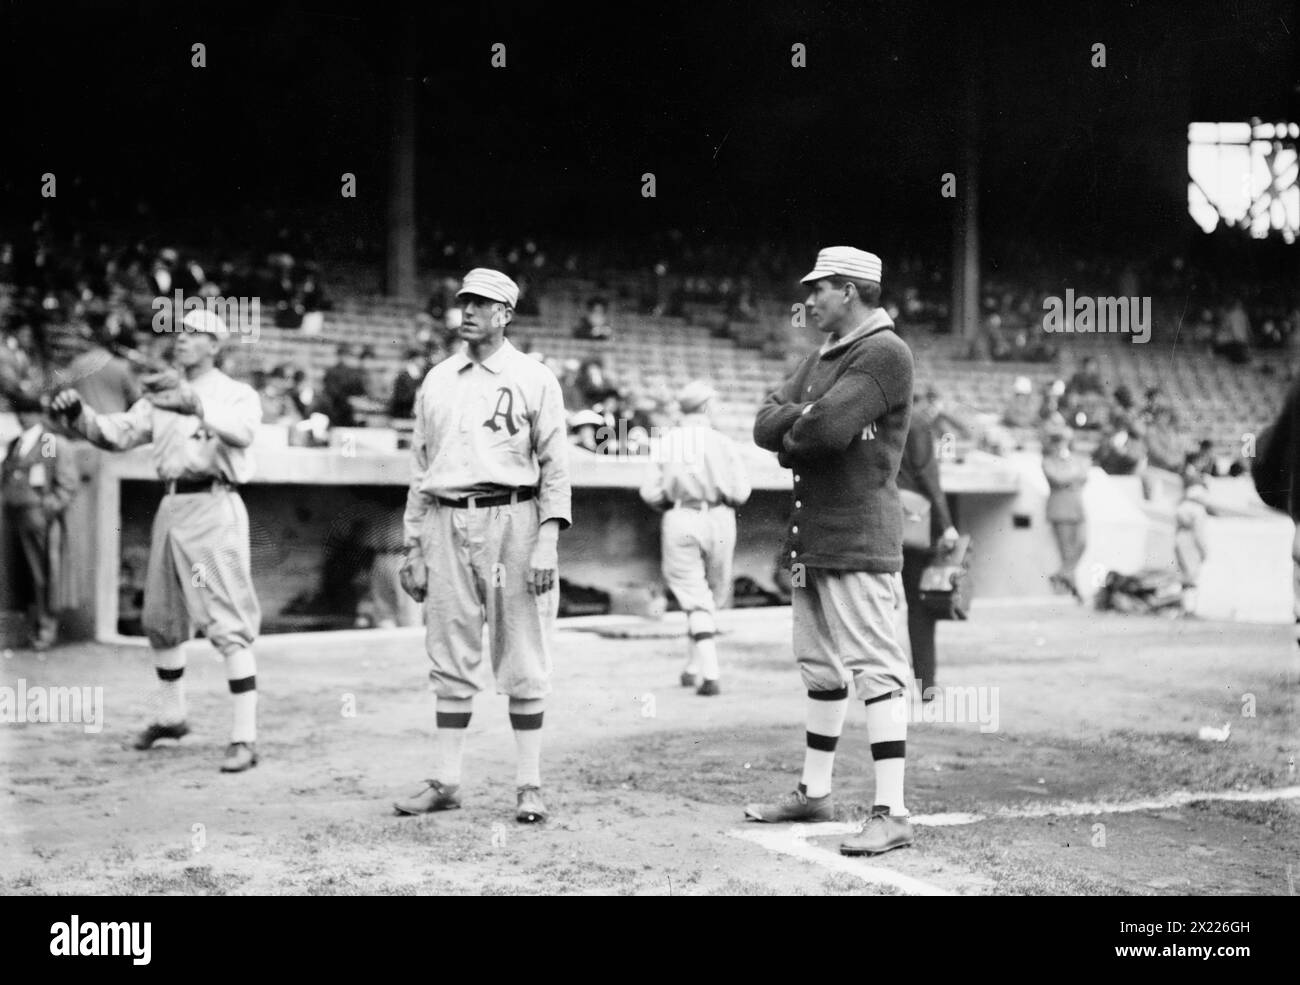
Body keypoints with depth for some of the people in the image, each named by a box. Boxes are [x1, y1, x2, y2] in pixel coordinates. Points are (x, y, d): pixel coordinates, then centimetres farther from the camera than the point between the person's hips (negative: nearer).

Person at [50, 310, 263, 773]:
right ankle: (170, 716, 35)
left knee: (229, 625, -11)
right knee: (160, 619, 17)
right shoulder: (162, 395, 18)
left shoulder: (238, 393, -2)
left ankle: (244, 738, -11)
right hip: (171, 507, 7)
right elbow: (116, 433, 8)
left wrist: (195, 405, -41)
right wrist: (77, 412, -11)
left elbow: (241, 430, -25)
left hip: (214, 507, -7)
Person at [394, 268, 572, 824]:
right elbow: (420, 467, 17)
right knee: (451, 658, 6)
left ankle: (529, 785, 5)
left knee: (522, 659, -1)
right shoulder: (436, 381, 15)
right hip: (446, 526, 4)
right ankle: (445, 781, 12)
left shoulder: (534, 380, 3)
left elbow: (555, 466, -1)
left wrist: (547, 541, -12)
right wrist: (413, 548, 12)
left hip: (512, 521, -4)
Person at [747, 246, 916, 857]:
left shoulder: (885, 353, -10)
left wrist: (790, 435, -2)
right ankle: (814, 793, 28)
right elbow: (764, 425, 10)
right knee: (820, 668, 16)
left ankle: (891, 814, -10)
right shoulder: (821, 357, 19)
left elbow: (828, 428, -22)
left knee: (875, 669, -10)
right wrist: (804, 418, -10)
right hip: (810, 538, 10)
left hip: (858, 540, -10)